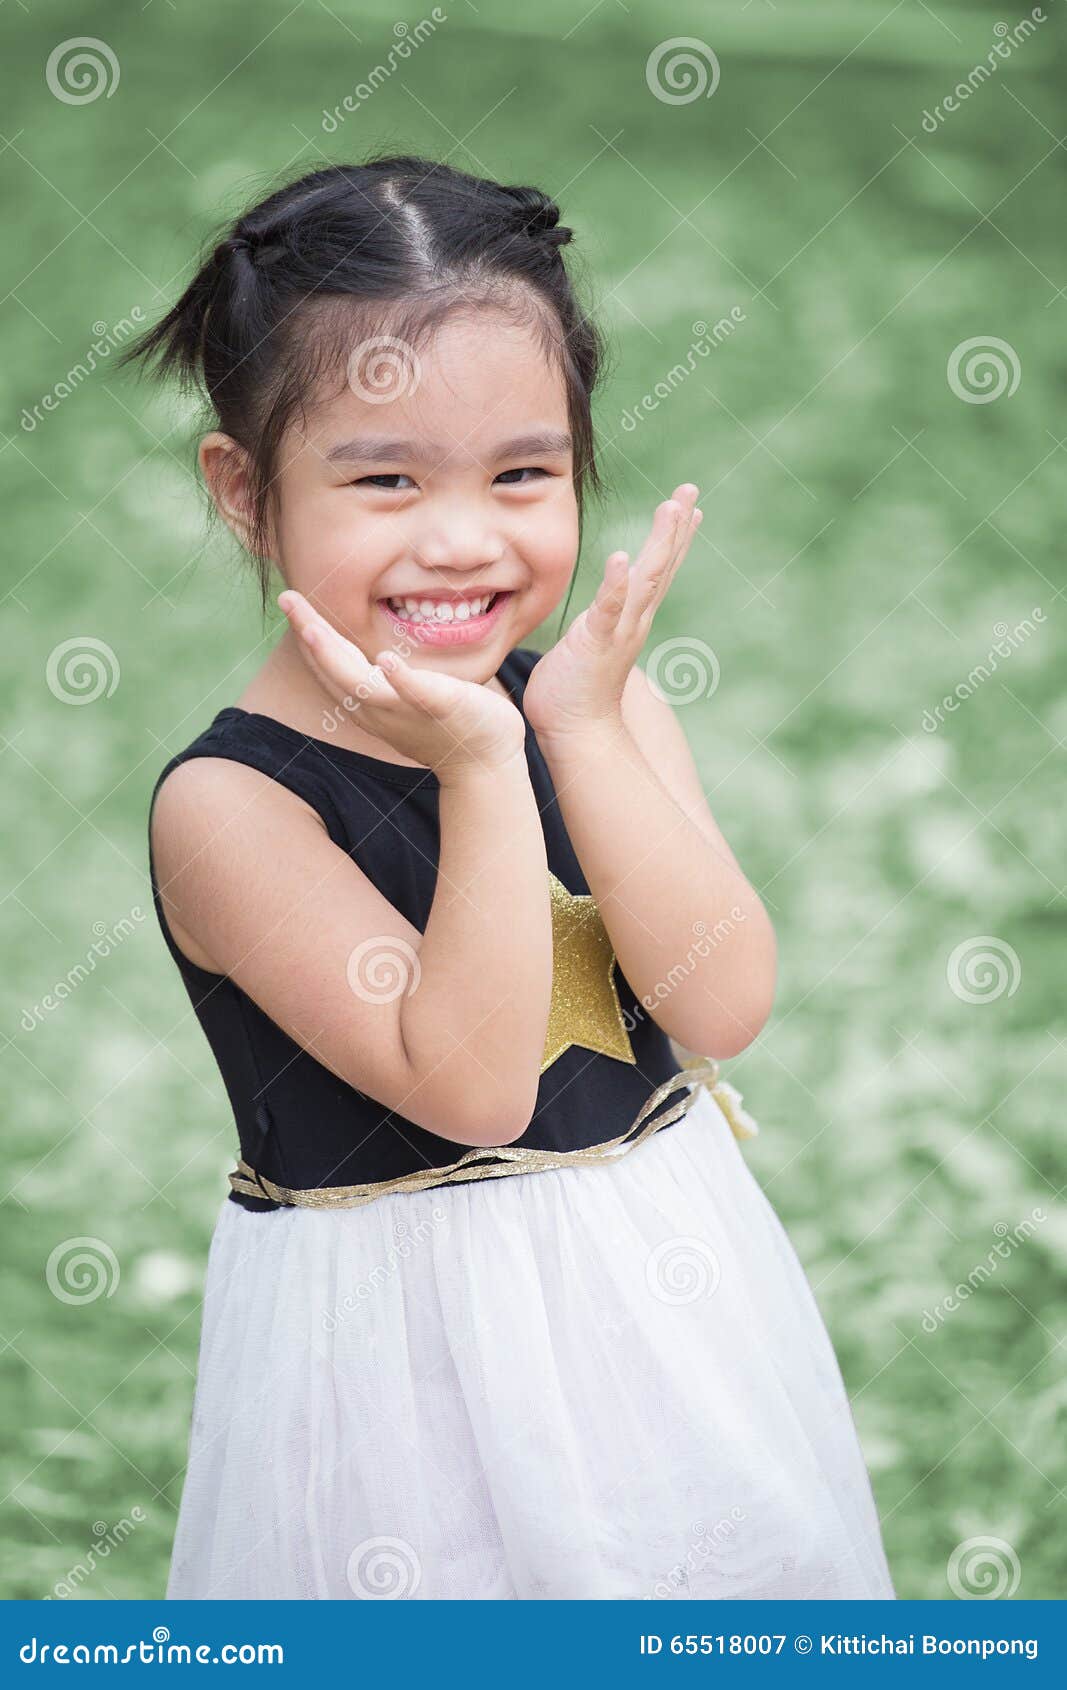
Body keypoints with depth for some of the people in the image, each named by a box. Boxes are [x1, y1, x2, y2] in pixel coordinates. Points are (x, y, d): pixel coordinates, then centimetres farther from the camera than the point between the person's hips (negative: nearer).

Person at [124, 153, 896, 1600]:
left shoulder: (605, 706, -2)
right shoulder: (229, 803, -18)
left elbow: (724, 1007, -13)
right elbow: (469, 1087, -23)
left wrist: (585, 730, -20)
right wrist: (483, 769, -28)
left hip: (664, 1285, 5)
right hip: (410, 1338, -5)